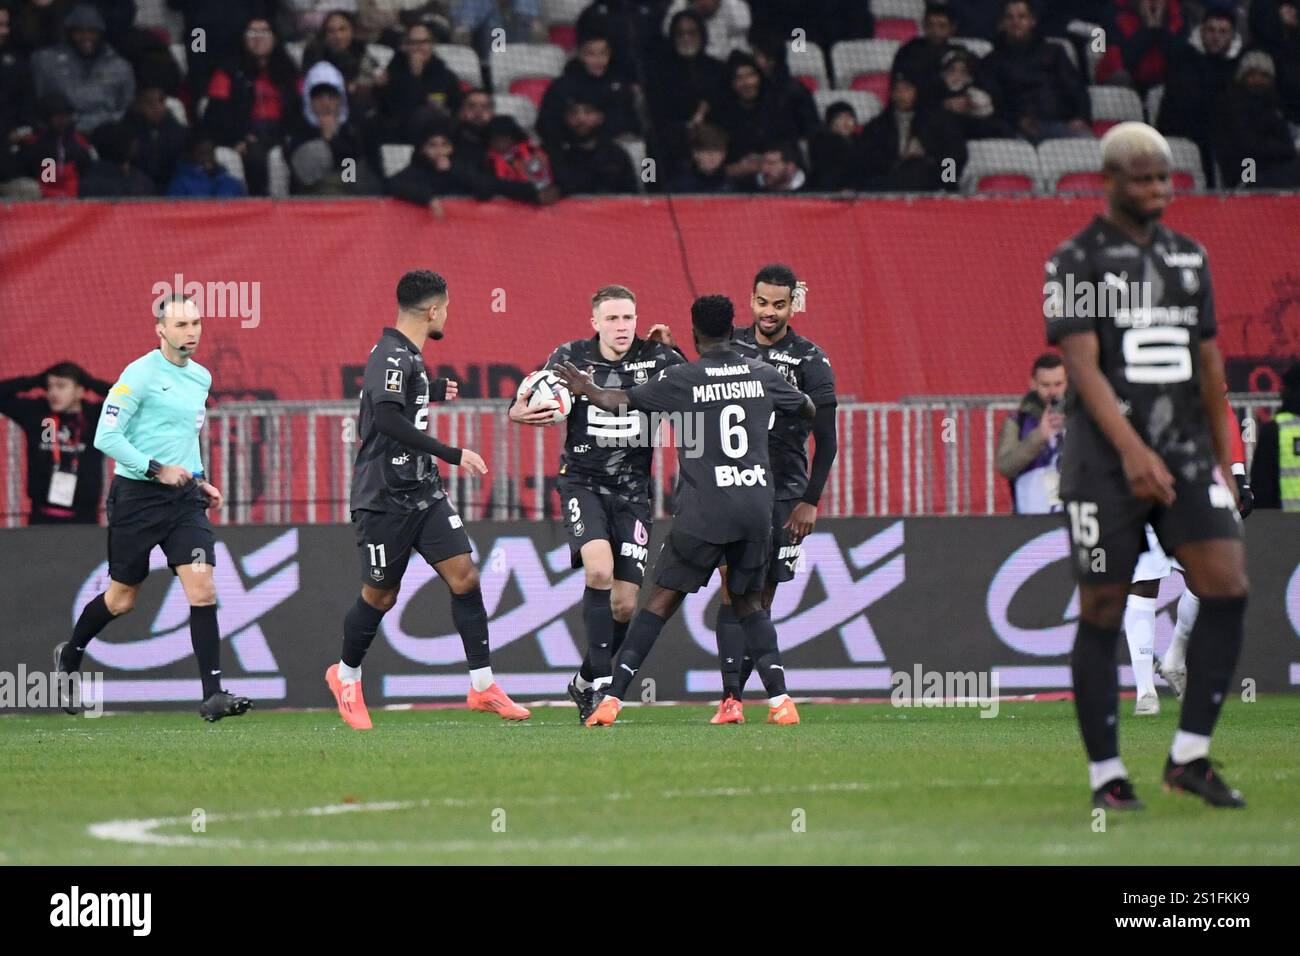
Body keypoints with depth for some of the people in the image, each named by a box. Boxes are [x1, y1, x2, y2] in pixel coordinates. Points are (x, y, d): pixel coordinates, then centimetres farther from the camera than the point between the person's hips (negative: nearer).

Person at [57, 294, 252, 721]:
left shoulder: (201, 377, 11)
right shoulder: (139, 374, -12)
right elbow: (106, 436, -15)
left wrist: (198, 480, 15)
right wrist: (157, 470, -19)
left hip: (184, 496, 5)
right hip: (136, 495, -5)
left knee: (202, 588, -11)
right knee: (122, 597, 7)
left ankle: (213, 694, -13)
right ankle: (71, 655, 36)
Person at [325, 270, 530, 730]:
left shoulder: (406, 356, 13)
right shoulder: (392, 356, -17)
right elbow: (386, 417, -31)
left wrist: (431, 391, 37)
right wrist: (451, 454, -31)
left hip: (424, 493, 9)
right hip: (385, 498, -9)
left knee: (464, 576, -3)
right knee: (380, 595, 4)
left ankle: (482, 686, -1)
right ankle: (346, 677, 28)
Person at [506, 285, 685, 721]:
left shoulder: (655, 357, -2)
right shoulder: (571, 357, -2)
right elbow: (518, 408, 4)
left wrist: (669, 349, -8)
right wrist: (524, 411, -20)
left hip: (632, 492, 2)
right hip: (583, 483, -2)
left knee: (624, 604, 0)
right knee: (599, 570, -27)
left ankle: (585, 682, 23)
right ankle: (603, 677, -21)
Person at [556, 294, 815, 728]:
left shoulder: (683, 378, -4)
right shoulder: (762, 375, 8)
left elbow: (621, 402, 2)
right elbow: (810, 409, 26)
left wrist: (587, 390, 23)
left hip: (704, 510, -3)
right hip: (757, 505, 3)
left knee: (663, 599, 0)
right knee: (748, 601, 16)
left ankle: (612, 698, -6)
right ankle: (780, 699, 1)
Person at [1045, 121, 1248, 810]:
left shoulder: (1189, 258, 14)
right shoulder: (1076, 262, -4)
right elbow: (1082, 366, -14)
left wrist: (1222, 465, 16)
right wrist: (1132, 451, -25)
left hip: (1187, 456, 5)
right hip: (1106, 463, -5)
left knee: (1227, 586, -10)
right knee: (1102, 614, 0)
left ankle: (1190, 756, -2)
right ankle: (1106, 774, 8)